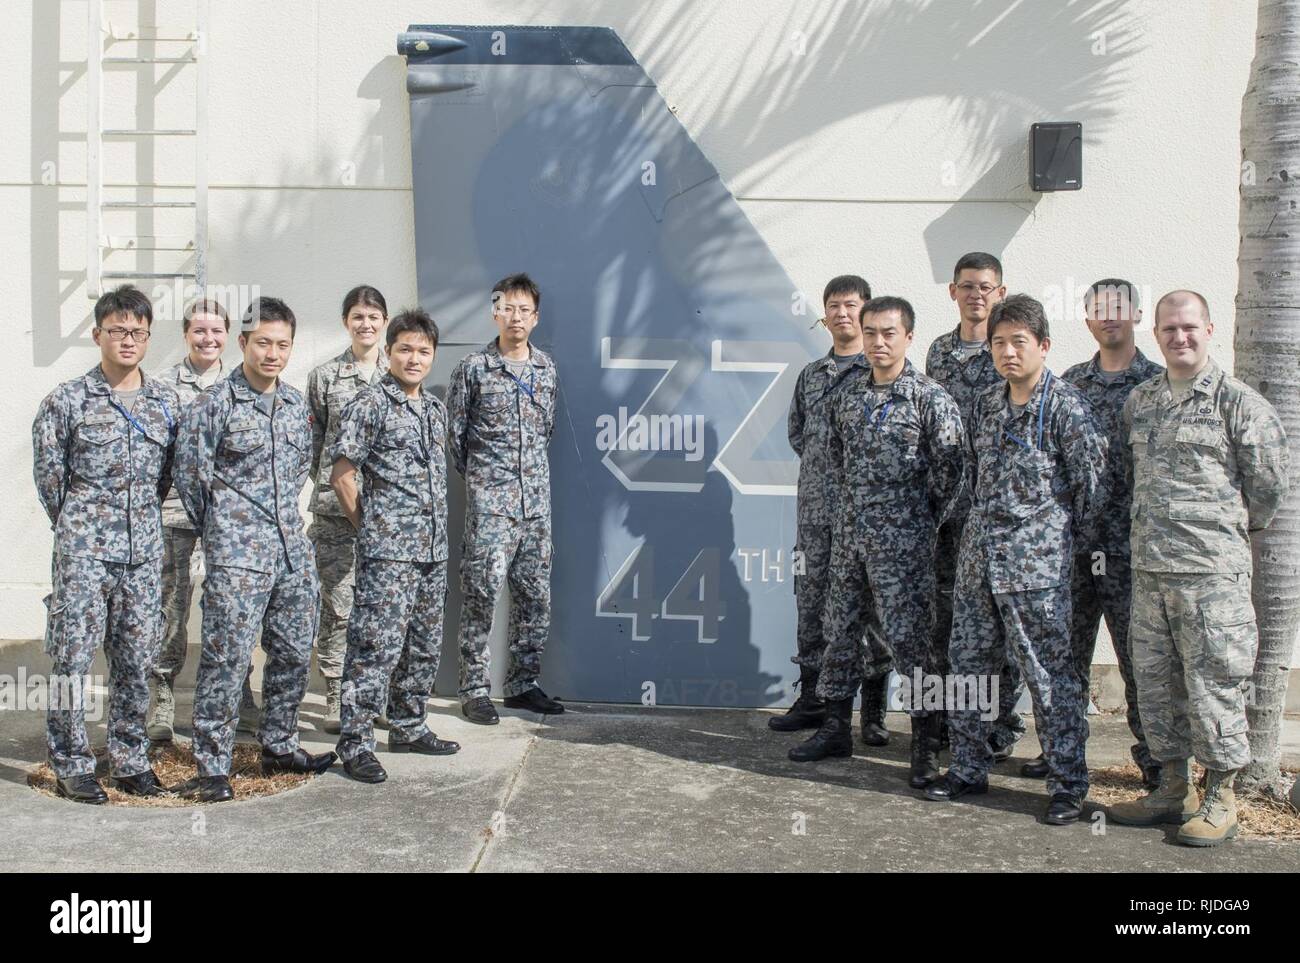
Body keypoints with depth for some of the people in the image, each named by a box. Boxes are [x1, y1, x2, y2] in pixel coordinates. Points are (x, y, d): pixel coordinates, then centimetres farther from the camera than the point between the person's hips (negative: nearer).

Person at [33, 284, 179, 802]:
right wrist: (77, 528, 8)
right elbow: (48, 474, 2)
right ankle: (71, 766, 10)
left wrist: (142, 520, 14)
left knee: (136, 661, 9)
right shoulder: (67, 400, -3)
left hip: (144, 549, 3)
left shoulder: (167, 400, 8)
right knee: (73, 656, -1)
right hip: (84, 550, -3)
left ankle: (130, 760, 20)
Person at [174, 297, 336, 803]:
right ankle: (212, 768, 4)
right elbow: (188, 474, -5)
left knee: (293, 653, 13)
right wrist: (220, 530, 4)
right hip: (237, 555, -6)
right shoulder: (214, 404, -9)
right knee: (227, 660, -5)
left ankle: (279, 747, 28)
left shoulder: (296, 402, 10)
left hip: (293, 549, 7)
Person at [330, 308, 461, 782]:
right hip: (388, 549, -7)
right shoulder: (369, 404, -7)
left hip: (434, 548, 8)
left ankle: (408, 727, 27)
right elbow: (342, 475, -7)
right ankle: (356, 743, -2)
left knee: (425, 646, 14)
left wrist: (435, 533, 16)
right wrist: (369, 528, -1)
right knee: (377, 645, -8)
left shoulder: (435, 408, 14)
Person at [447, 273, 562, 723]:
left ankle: (523, 684, 20)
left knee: (536, 595, 8)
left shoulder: (546, 368, 11)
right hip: (489, 502, -5)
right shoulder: (473, 368, -3)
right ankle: (475, 690, 5)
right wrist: (478, 475, 7)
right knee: (481, 594, -5)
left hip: (536, 499, 5)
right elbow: (454, 432, 2)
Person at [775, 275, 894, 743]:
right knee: (811, 602, 9)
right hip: (815, 507, 5)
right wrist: (821, 462, 10)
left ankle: (873, 708, 9)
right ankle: (812, 699, 20)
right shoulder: (811, 374, 14)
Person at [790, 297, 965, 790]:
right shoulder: (848, 396, 9)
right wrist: (855, 500, 15)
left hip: (902, 540, -6)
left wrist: (923, 517, -4)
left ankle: (925, 743, 6)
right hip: (850, 533, 6)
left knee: (907, 637, -4)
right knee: (841, 629, 12)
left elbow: (951, 466, -10)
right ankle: (836, 728, 24)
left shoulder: (930, 397, -9)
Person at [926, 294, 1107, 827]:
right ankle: (969, 769, 26)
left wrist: (1064, 528, 2)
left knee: (1049, 674, -1)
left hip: (1036, 562, -7)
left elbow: (1093, 477, -8)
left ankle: (1068, 784, 12)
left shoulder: (1064, 405, -9)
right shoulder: (986, 404, 12)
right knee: (967, 665, 12)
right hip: (978, 557, 7)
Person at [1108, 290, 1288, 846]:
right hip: (1148, 569, 6)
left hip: (1212, 571, -6)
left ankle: (1221, 798, 13)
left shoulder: (1237, 400, -4)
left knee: (1213, 683, -1)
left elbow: (1270, 481, 0)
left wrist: (1233, 531, 9)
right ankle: (1174, 789, 24)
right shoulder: (1139, 401, 13)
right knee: (1154, 681, 11)